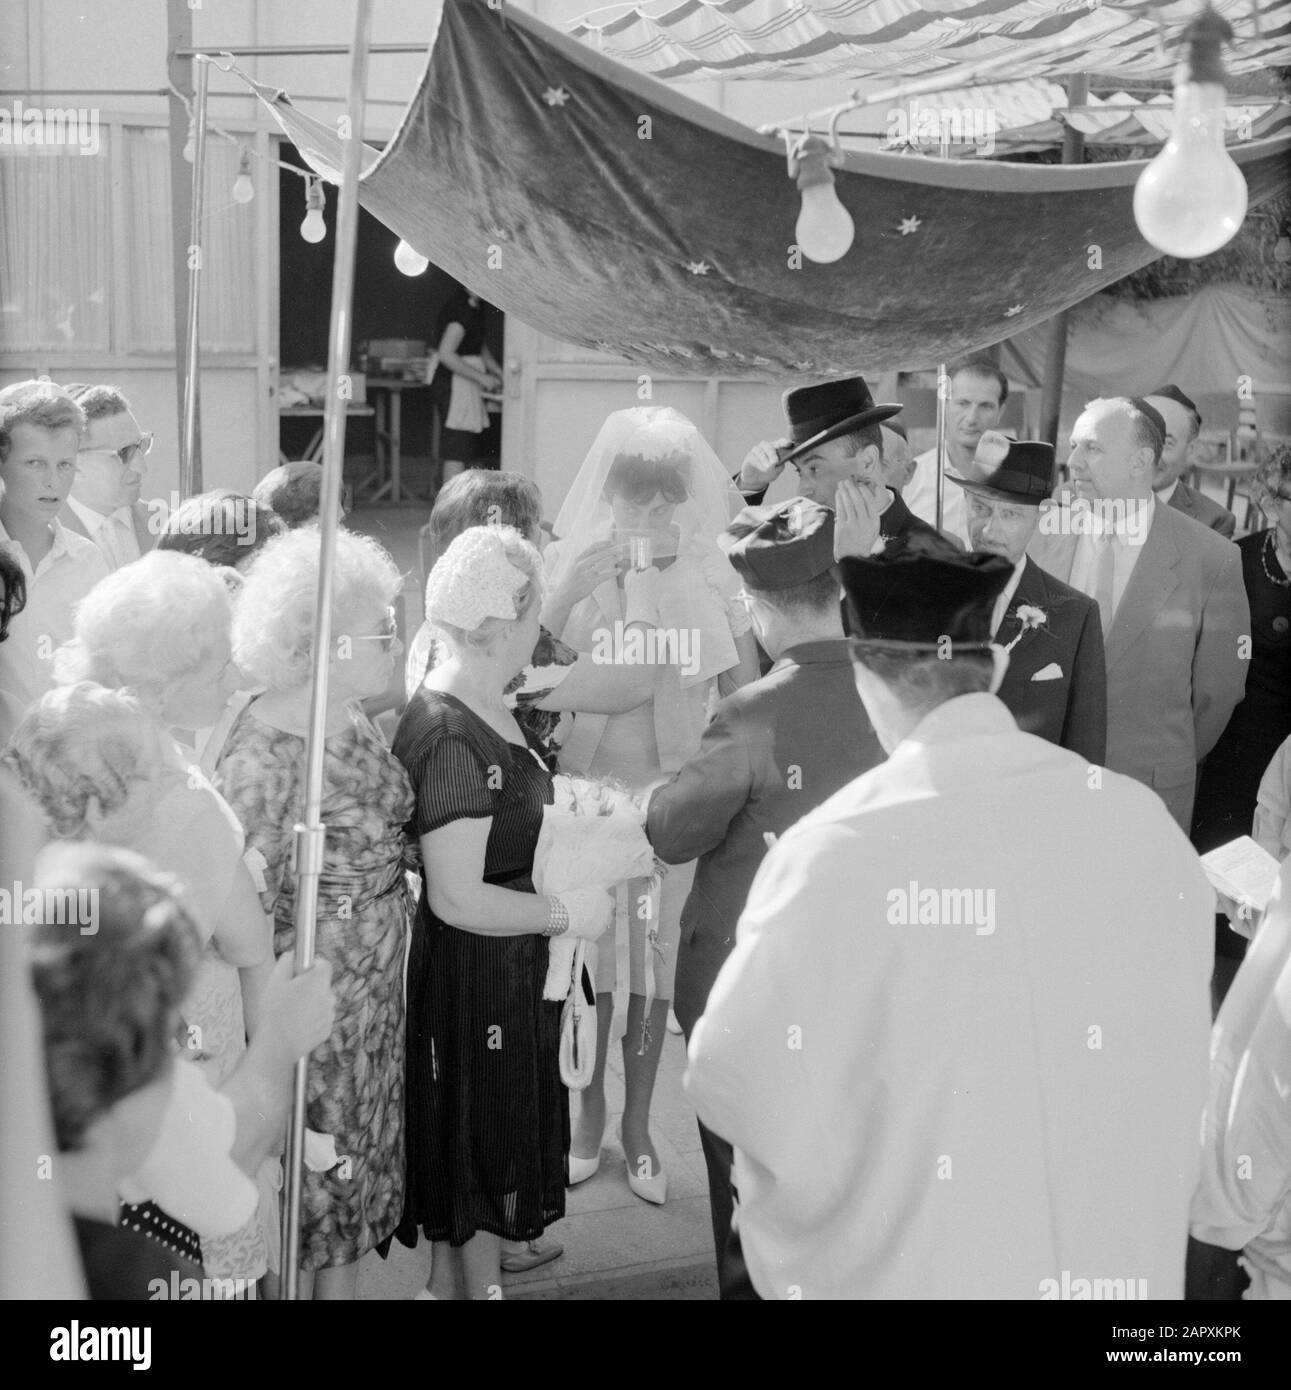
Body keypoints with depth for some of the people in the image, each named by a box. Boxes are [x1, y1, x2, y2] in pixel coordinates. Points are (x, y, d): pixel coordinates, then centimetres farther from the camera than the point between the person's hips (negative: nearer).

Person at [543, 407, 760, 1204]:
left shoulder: (709, 573, -1)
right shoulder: (574, 561, -3)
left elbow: (746, 694, -2)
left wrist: (743, 601, -10)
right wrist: (574, 585, -23)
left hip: (675, 788, 1)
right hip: (587, 784, 0)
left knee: (657, 956, 7)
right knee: (589, 954, 9)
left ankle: (638, 1126, 22)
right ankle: (589, 1116, 28)